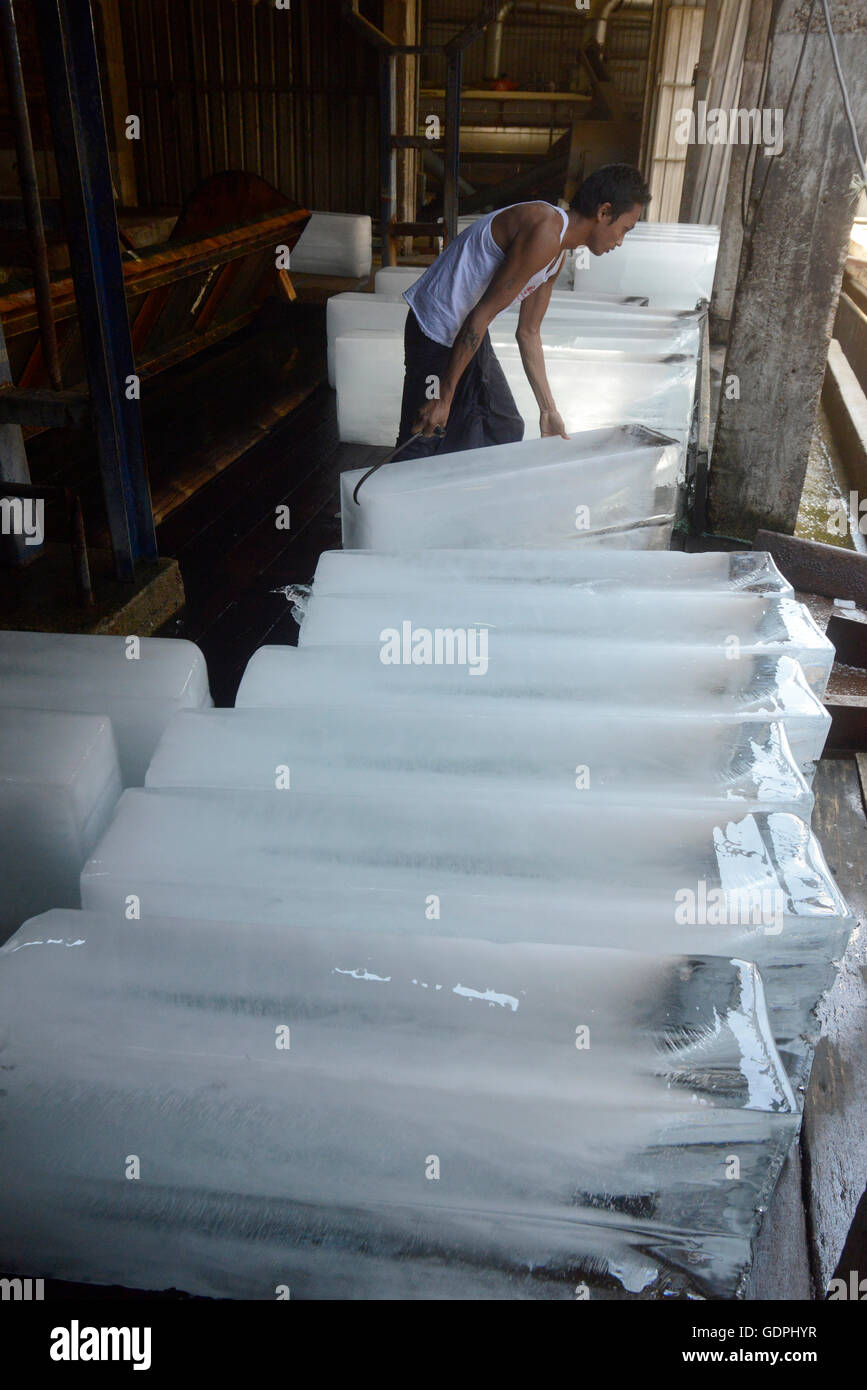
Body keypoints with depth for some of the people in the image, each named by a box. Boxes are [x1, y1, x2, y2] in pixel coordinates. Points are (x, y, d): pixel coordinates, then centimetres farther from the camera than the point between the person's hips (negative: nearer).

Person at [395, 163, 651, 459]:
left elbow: (528, 333, 15)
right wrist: (444, 397, -26)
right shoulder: (545, 231, -22)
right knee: (422, 448, -8)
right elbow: (483, 313, -25)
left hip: (469, 334, 10)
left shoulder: (557, 253, 10)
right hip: (439, 332, -10)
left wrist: (548, 410, 16)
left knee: (506, 431, 17)